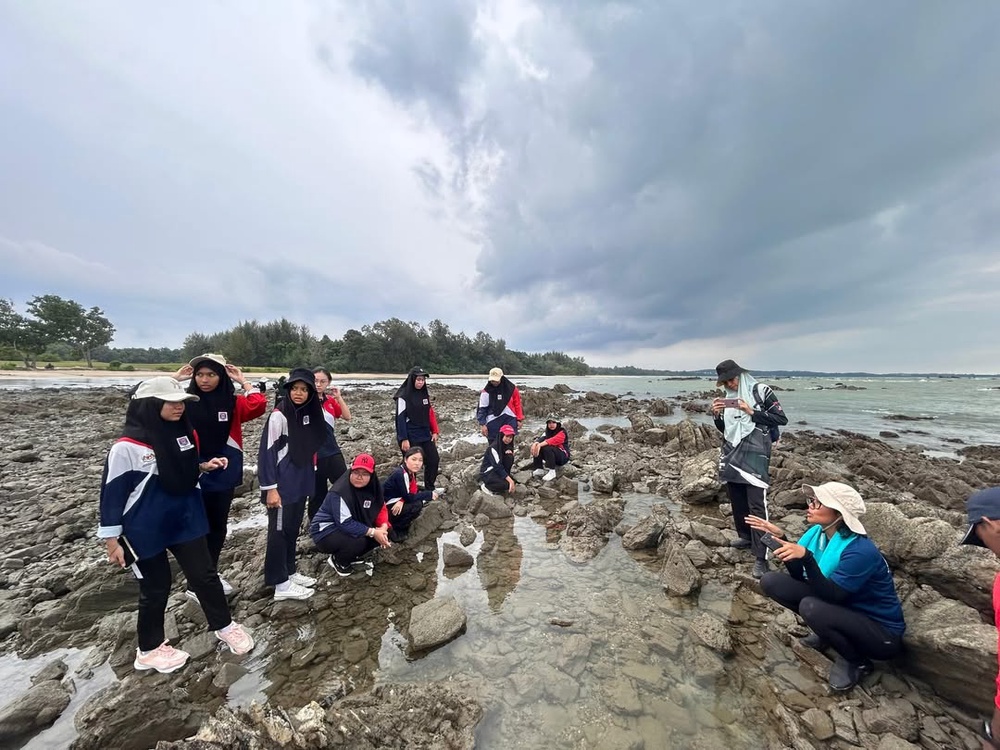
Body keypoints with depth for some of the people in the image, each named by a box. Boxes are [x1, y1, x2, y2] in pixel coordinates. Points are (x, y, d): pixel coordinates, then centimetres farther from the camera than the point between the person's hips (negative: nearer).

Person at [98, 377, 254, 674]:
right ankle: (149, 649, 38)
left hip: (187, 520, 5)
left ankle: (224, 626, 32)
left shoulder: (183, 432, -3)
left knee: (205, 575, 13)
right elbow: (112, 492, -13)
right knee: (155, 588, 13)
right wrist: (111, 539, -9)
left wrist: (205, 465, -6)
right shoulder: (128, 445, -20)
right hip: (146, 531, -5)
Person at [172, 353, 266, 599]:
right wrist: (175, 378, -12)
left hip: (224, 473, 2)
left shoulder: (233, 402, -1)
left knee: (219, 525, 16)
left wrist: (243, 381, -12)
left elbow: (258, 406, -18)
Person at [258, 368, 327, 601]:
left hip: (301, 484, 7)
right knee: (280, 530, 5)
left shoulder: (308, 413, 5)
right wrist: (270, 488, -17)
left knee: (293, 529, 17)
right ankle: (281, 584, 16)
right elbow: (267, 452, -16)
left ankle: (290, 572, 32)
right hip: (282, 486, -7)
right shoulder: (278, 415, -16)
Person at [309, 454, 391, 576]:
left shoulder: (373, 487, -9)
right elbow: (345, 524, -31)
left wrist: (383, 526, -20)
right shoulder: (340, 492, -29)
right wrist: (372, 532, -32)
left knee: (382, 534, -9)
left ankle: (351, 555, 13)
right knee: (358, 541, -32)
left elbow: (381, 508, -1)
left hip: (352, 527, 7)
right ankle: (338, 560, 1)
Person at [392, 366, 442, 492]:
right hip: (410, 438, -7)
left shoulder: (424, 394, 9)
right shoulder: (403, 396, -12)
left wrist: (434, 431, 8)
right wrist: (404, 439, -16)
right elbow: (400, 418, -14)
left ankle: (430, 488, 26)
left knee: (434, 460, 8)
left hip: (425, 436, 7)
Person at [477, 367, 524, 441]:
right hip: (493, 422, -1)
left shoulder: (511, 388, 0)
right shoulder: (486, 392, -5)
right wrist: (483, 424, -6)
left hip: (510, 421, 1)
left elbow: (517, 404, 7)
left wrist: (519, 419, 4)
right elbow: (482, 409, -1)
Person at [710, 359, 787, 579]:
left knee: (757, 505, -8)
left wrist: (752, 413, -16)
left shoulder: (761, 391, -3)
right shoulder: (728, 397, 10)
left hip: (755, 455, -6)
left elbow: (781, 419, -7)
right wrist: (717, 416, -4)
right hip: (731, 454, 6)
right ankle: (746, 537, 33)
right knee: (737, 500, 14)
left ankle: (761, 557, -2)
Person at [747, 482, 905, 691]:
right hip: (844, 609, 6)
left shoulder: (860, 550, -29)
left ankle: (857, 661, -3)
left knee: (811, 607, -34)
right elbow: (799, 576, -5)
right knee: (771, 581, -9)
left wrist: (806, 557, -42)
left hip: (881, 632, -6)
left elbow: (830, 595, -29)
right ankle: (827, 632, 10)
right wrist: (781, 539, -19)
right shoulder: (818, 532, -8)